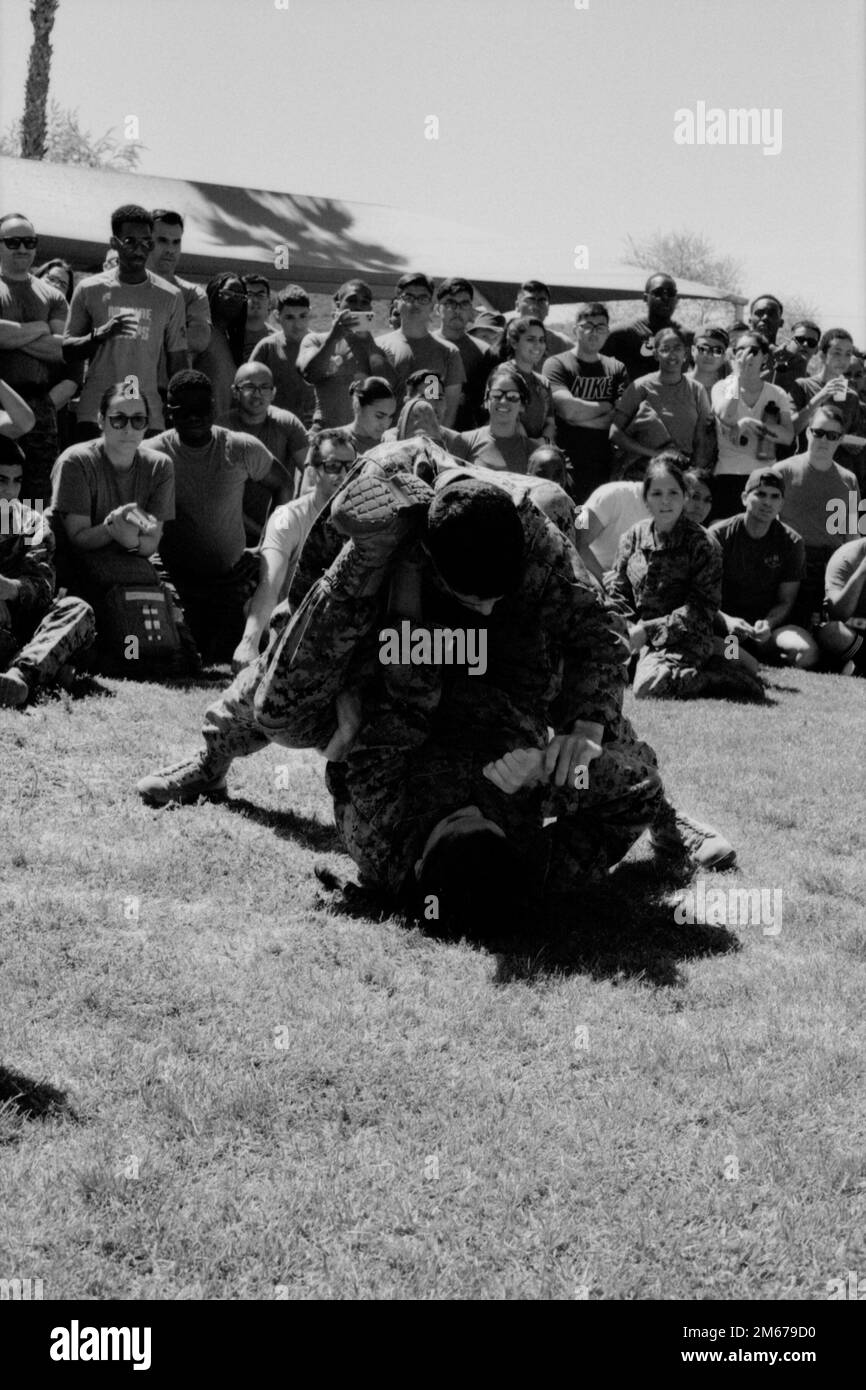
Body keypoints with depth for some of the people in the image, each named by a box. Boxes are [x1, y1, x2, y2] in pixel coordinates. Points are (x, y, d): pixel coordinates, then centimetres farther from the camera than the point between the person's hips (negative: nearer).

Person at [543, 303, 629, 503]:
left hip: (604, 465, 4)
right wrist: (605, 407, 2)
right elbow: (568, 410, -12)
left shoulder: (616, 369, 14)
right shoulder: (556, 365, 1)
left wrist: (583, 414, -7)